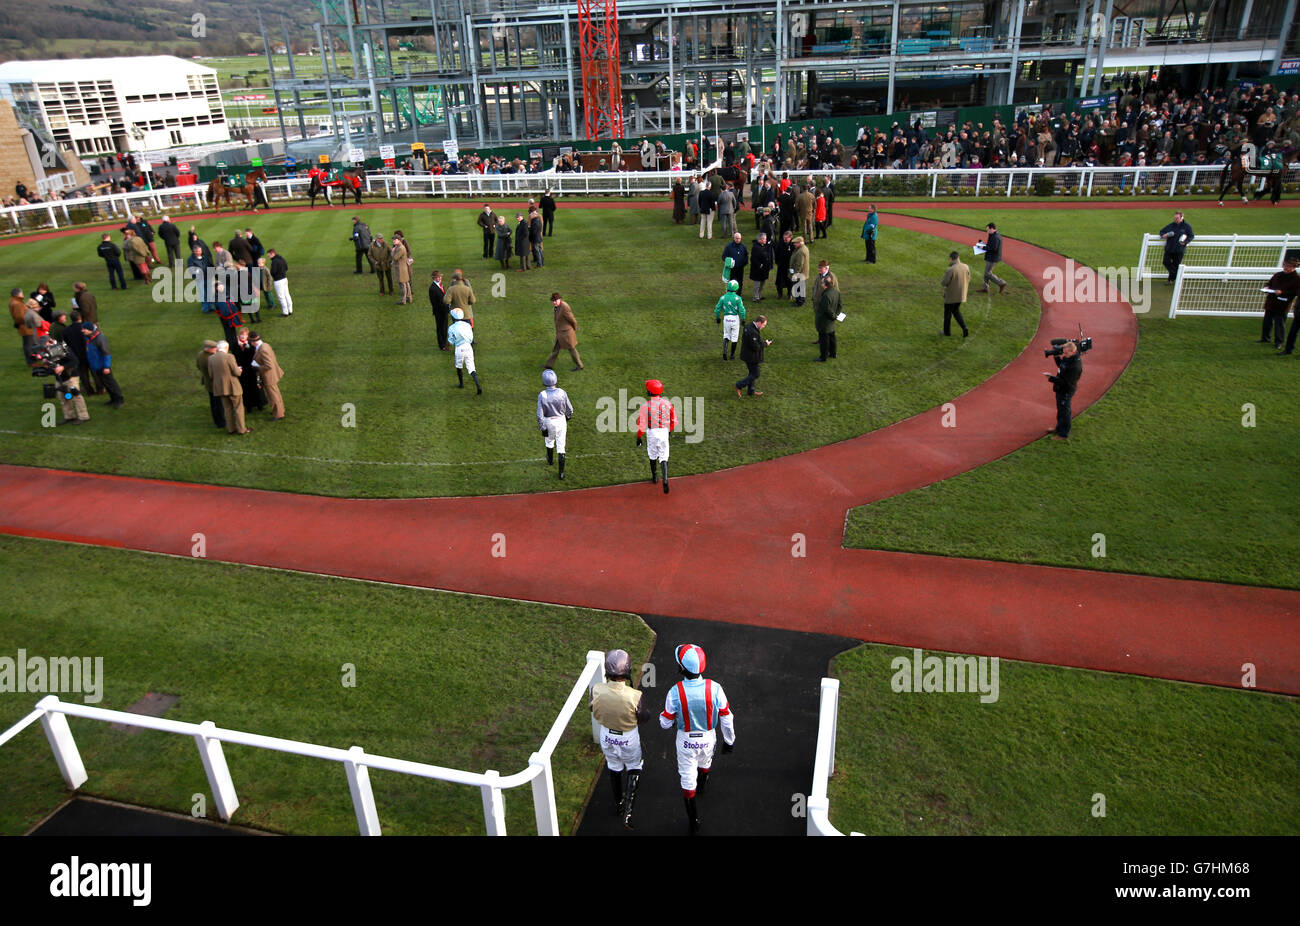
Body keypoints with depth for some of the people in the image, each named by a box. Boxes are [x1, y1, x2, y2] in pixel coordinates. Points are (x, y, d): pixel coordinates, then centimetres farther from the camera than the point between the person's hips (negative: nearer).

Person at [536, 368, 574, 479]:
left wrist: (543, 428, -6)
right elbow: (570, 409, -3)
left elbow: (540, 415, -17)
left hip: (548, 422, 0)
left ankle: (550, 460, 52)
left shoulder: (542, 395, -19)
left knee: (549, 441, 27)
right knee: (561, 446, 7)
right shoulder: (562, 393, -15)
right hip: (561, 420, 0)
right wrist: (568, 417, 18)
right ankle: (561, 472, 7)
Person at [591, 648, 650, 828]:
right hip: (628, 738, -3)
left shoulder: (596, 689, -27)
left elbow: (594, 712, -7)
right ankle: (628, 807, 19)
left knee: (614, 767, 28)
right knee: (634, 767, 26)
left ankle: (618, 803, 48)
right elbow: (644, 717, -15)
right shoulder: (635, 696, -35)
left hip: (606, 734, 3)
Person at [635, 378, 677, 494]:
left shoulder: (646, 405, -13)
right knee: (664, 457, 5)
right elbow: (674, 421, 6)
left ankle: (655, 477, 34)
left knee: (653, 455, 19)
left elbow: (641, 424, -11)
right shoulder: (668, 403, -3)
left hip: (651, 433, -2)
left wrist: (638, 437, 2)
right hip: (664, 432, 2)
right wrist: (670, 430, 25)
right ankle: (665, 481, -12)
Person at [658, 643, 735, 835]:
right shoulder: (714, 688, -25)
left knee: (687, 780, 17)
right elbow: (727, 719, -12)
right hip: (708, 738, 2)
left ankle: (694, 822, 27)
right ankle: (702, 784, 65)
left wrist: (667, 720, 11)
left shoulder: (675, 693, -29)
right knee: (705, 762, 35)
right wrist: (729, 741, 6)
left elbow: (666, 723, -13)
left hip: (685, 740, -2)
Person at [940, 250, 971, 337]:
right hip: (961, 295, 6)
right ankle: (964, 328, 10)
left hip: (951, 296, -6)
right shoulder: (966, 267, -4)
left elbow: (943, 283, -18)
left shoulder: (950, 270, -24)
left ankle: (947, 332, 27)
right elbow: (968, 280, 6)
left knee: (948, 313, 14)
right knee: (956, 311, 24)